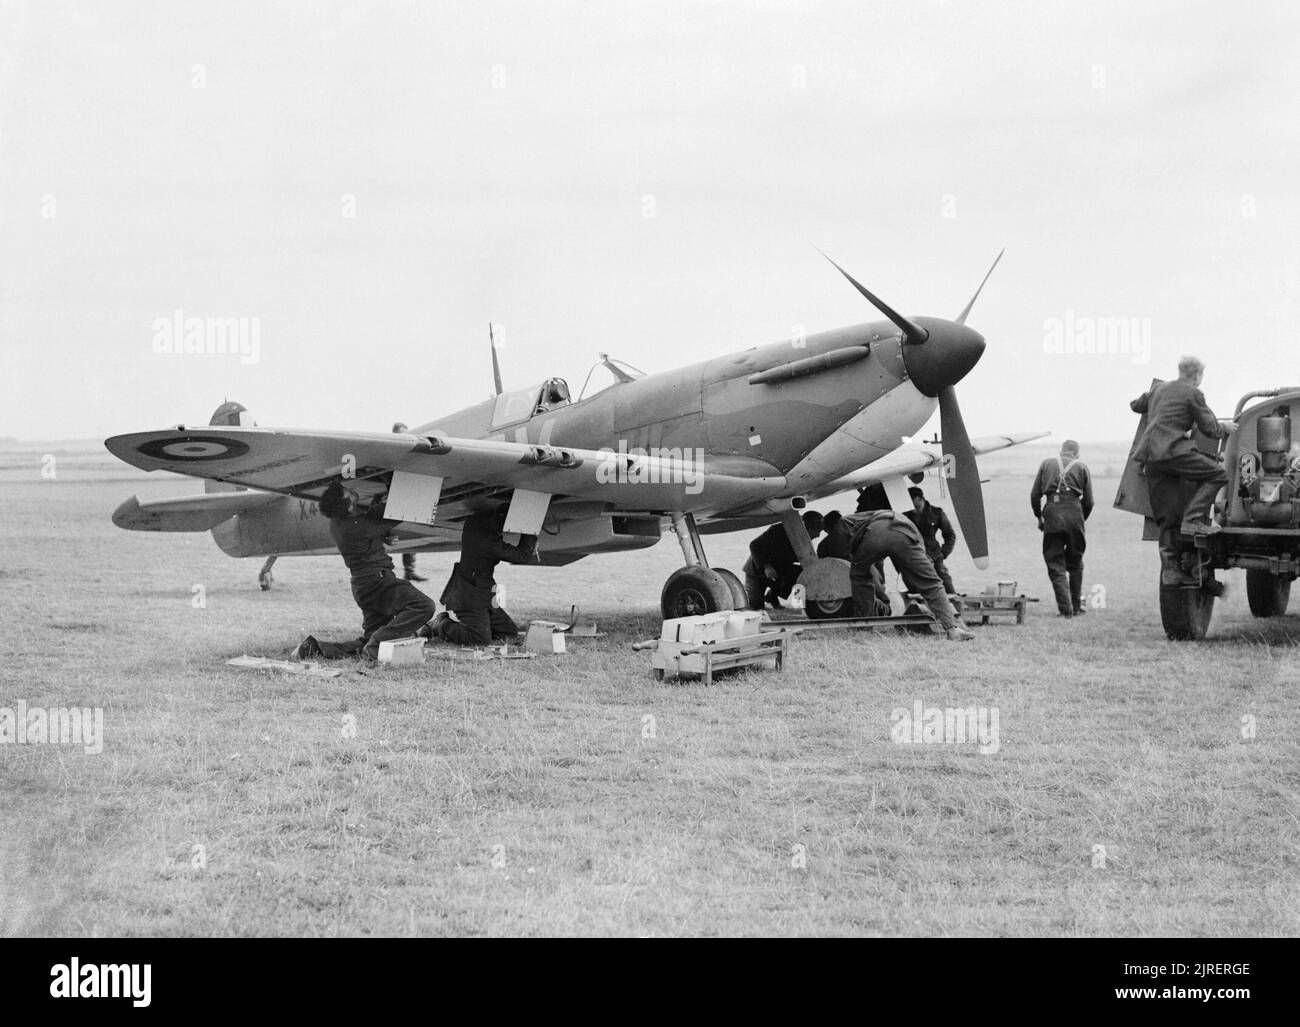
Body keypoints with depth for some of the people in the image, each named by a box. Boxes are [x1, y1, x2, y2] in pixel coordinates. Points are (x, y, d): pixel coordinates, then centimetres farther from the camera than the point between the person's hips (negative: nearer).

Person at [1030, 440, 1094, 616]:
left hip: (1052, 514, 0)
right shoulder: (1082, 467, 13)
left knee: (1055, 563, 4)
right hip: (1074, 513, 0)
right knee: (1075, 563, 15)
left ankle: (1065, 608, -5)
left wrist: (1038, 517, 22)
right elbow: (1088, 501, 7)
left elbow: (1034, 495, 11)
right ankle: (1077, 607, 20)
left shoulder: (1046, 463, 15)